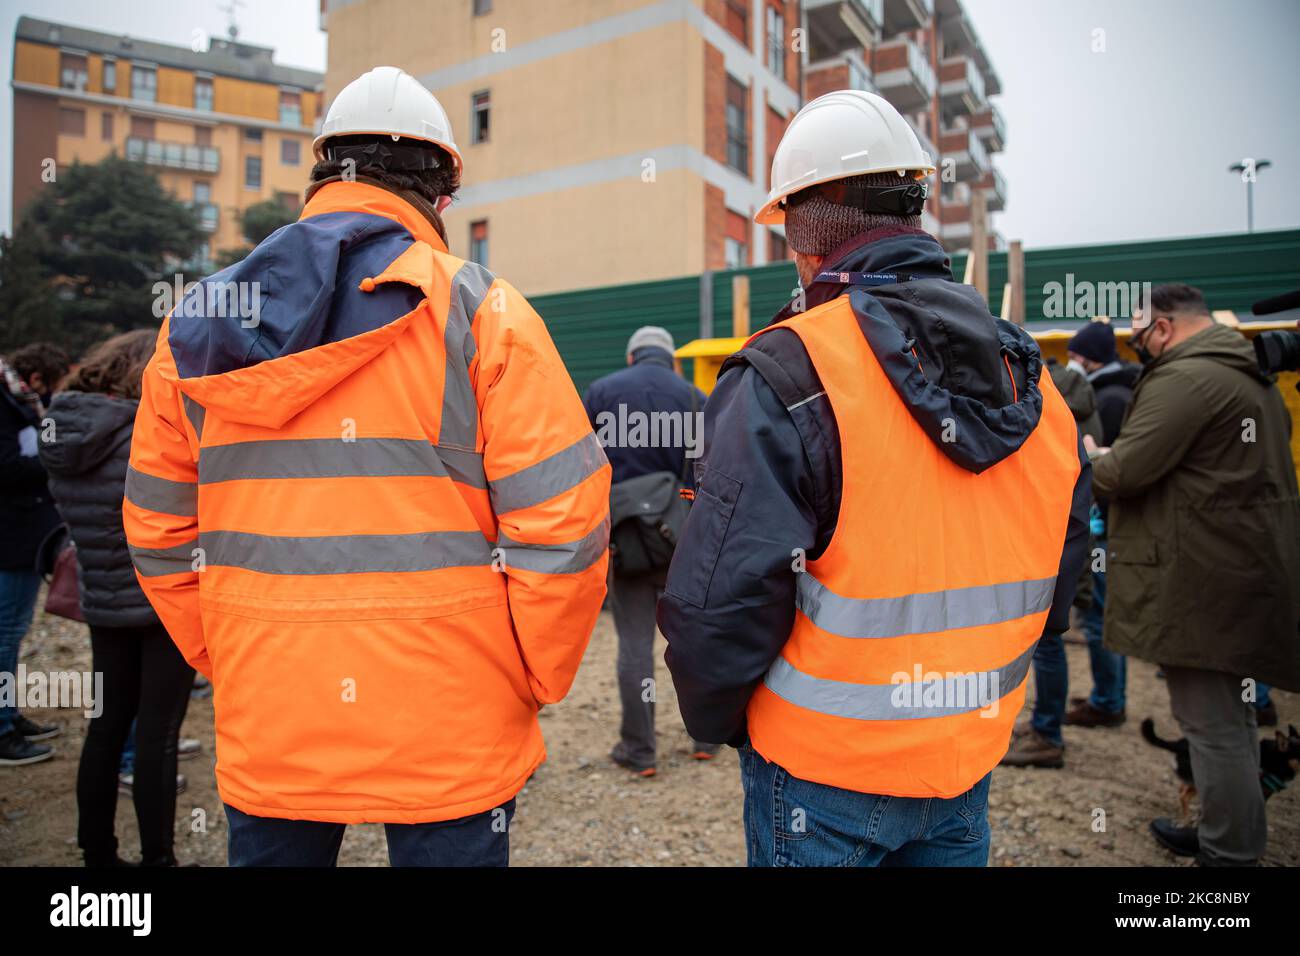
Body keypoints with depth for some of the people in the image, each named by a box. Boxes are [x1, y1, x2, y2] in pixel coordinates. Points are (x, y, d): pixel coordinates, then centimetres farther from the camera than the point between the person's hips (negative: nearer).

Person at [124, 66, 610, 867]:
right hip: (447, 739, -3)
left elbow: (159, 529, 9)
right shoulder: (480, 312, -10)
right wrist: (537, 680, 0)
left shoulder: (197, 328, 4)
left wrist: (229, 664, 17)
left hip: (264, 729, 4)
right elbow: (562, 520, -14)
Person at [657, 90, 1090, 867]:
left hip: (825, 773, -5)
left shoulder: (789, 374, -21)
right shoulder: (1030, 375, 1)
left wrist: (718, 722, -4)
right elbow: (1057, 584, 9)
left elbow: (719, 600, -23)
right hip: (973, 757, 6)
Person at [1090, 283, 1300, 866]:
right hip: (1252, 571, 11)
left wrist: (1094, 458, -1)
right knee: (1231, 712, 21)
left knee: (1210, 720, 0)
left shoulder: (1184, 378, -17)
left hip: (1202, 579, -11)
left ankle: (1229, 853, 11)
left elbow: (1126, 471, -23)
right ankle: (1233, 833, 35)